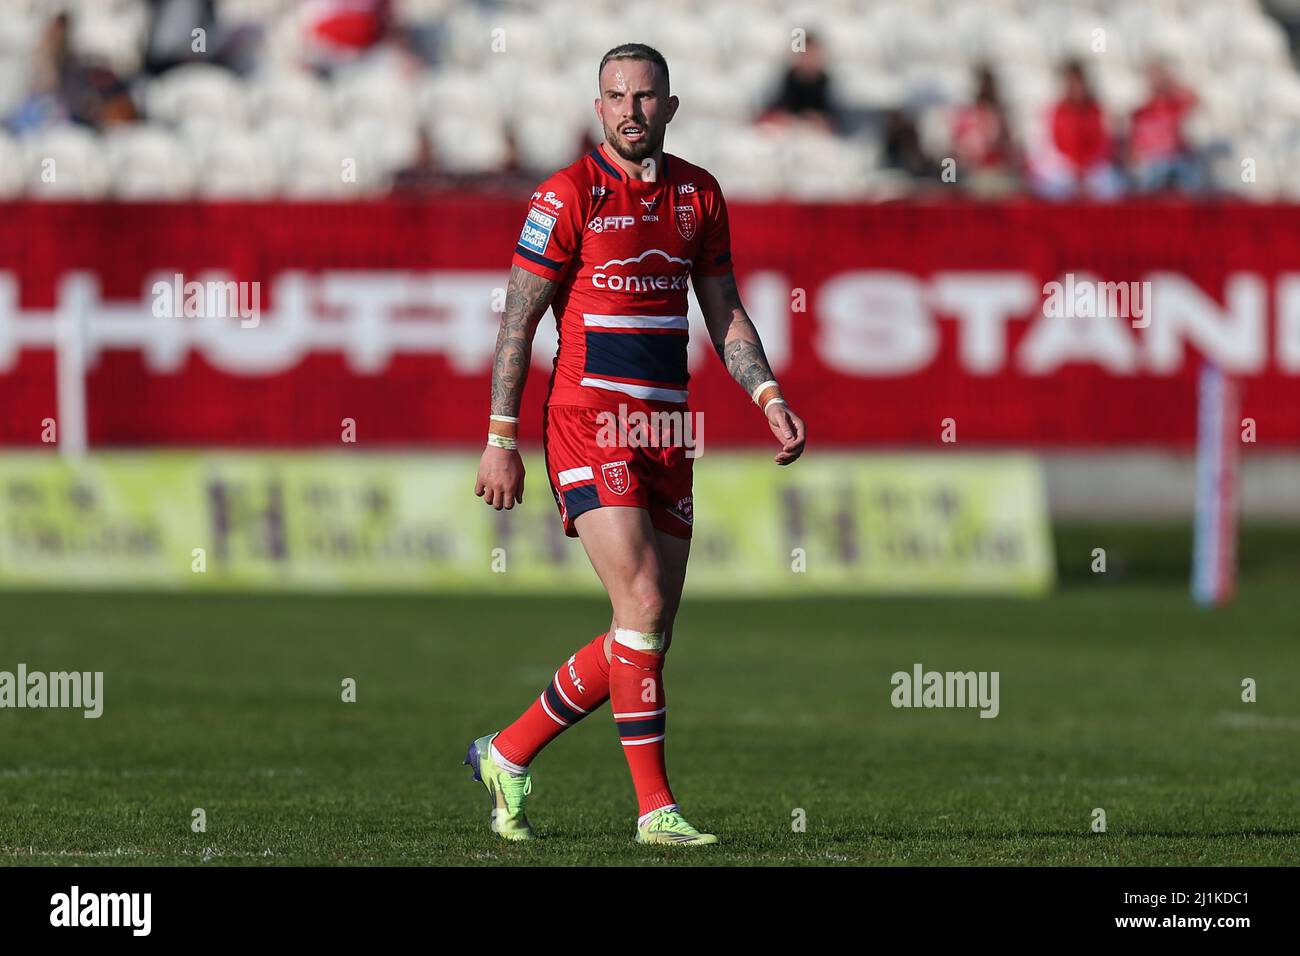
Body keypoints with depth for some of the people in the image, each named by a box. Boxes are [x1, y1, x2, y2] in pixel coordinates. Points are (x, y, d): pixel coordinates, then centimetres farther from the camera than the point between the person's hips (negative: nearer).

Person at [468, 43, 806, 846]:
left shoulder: (698, 194, 11)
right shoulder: (568, 196, -6)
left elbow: (724, 314, 17)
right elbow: (518, 319, -5)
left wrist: (771, 400, 3)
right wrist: (502, 439, -9)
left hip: (667, 431, 6)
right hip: (589, 422, -6)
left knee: (649, 638, 6)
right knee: (642, 607, -17)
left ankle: (509, 755, 21)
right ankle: (656, 808, -11)